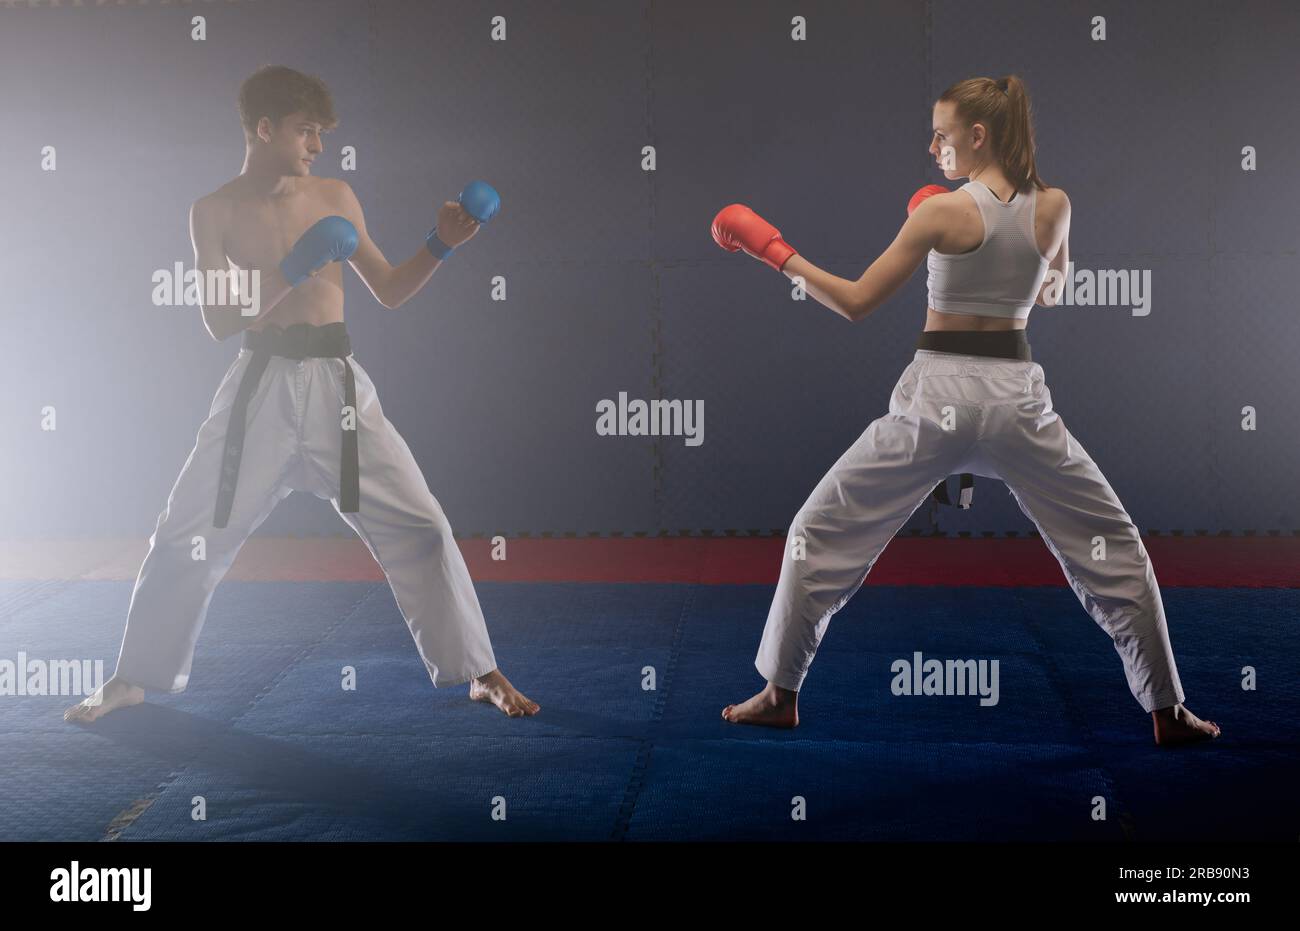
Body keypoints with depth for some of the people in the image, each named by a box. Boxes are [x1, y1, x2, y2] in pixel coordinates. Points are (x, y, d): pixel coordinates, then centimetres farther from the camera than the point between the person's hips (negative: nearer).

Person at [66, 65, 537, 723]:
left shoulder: (335, 197, 7)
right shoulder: (217, 211, 0)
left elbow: (389, 291, 13)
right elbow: (219, 321, -8)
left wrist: (439, 247, -2)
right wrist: (292, 273, -18)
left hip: (336, 383, 2)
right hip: (261, 386, -1)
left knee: (420, 527, -4)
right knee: (186, 536, 2)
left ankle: (481, 675, 7)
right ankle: (133, 678, 21)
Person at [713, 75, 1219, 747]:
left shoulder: (942, 212, -8)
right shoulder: (1054, 206, 2)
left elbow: (855, 303, -6)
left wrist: (776, 253, 3)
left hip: (937, 393, -3)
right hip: (1016, 389, 3)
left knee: (819, 535, 12)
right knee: (1113, 546, 15)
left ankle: (780, 695, 18)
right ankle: (1166, 711, 16)